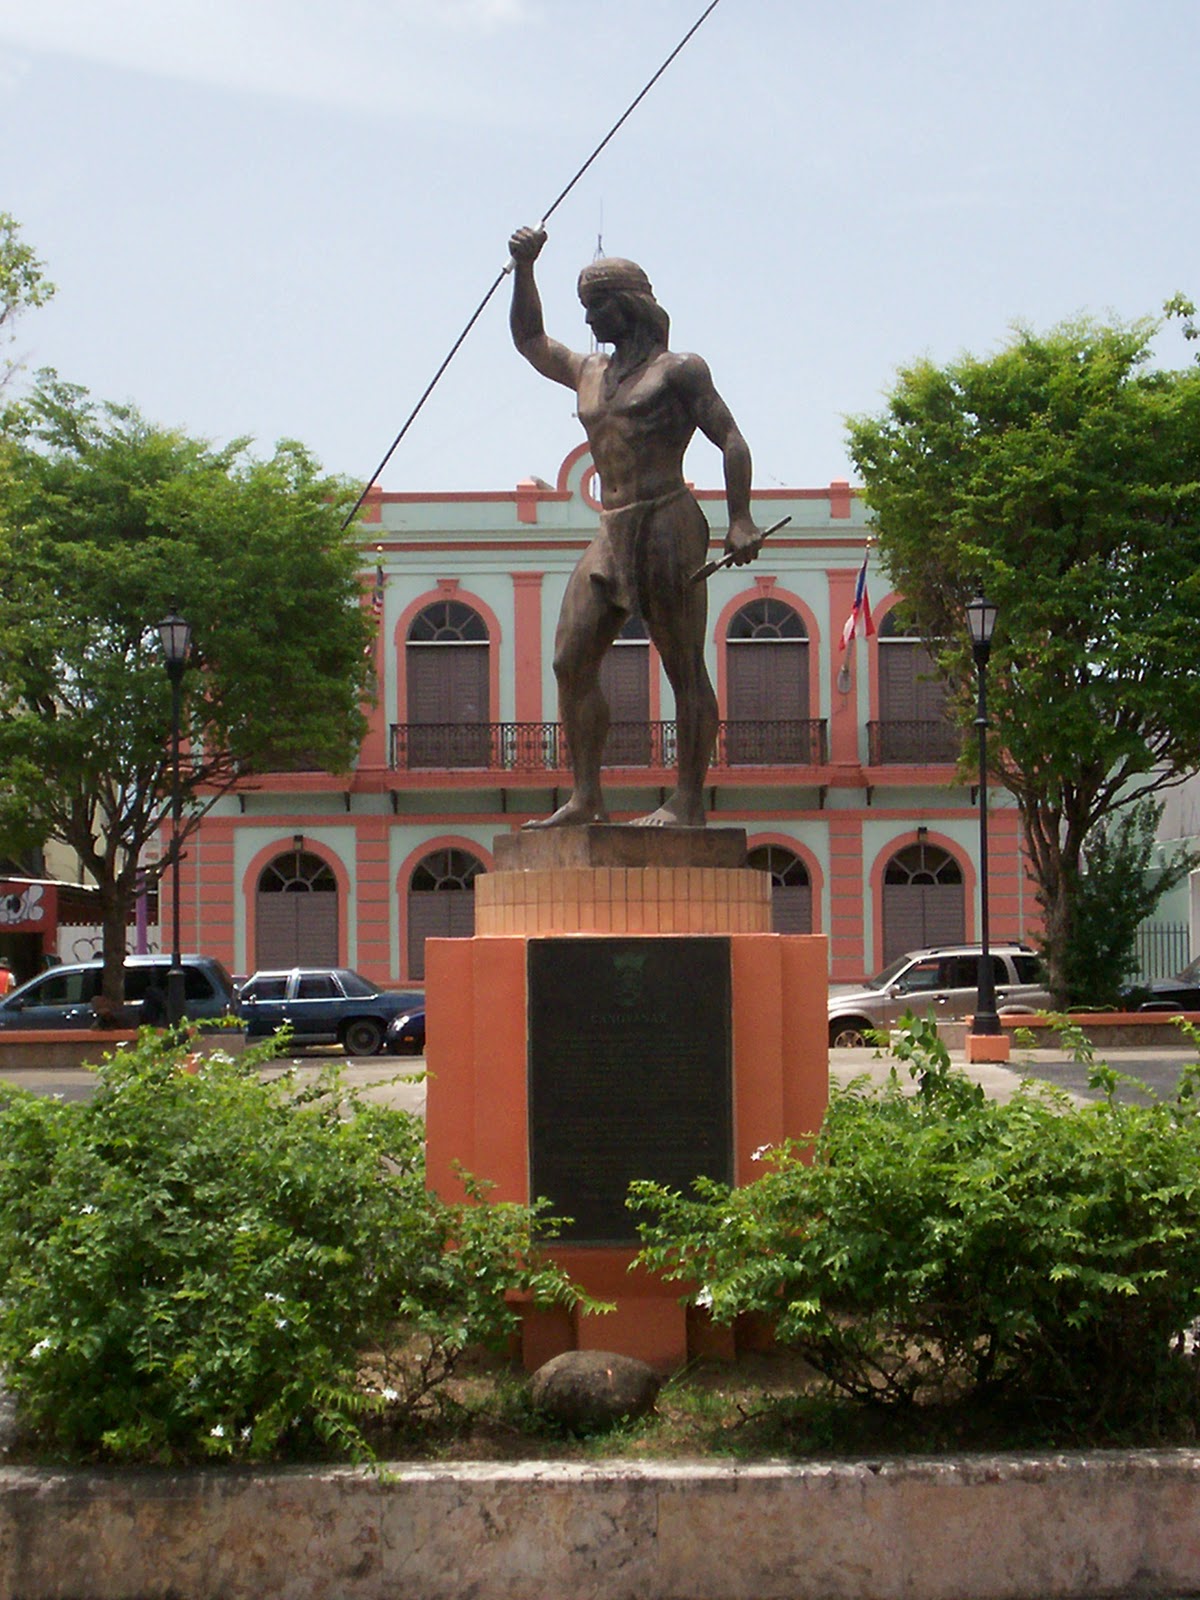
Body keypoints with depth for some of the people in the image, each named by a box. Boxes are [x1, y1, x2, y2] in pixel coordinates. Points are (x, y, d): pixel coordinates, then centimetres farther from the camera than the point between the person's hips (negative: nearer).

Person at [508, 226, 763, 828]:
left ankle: (689, 802, -6)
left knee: (685, 669, -6)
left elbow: (730, 439, -4)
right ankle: (586, 797, -1)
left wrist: (740, 521, -15)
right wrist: (524, 270, 24)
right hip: (611, 533, 7)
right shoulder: (589, 373, 22)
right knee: (571, 662, -2)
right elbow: (530, 340, 36)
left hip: (668, 524, -7)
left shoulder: (678, 370, 2)